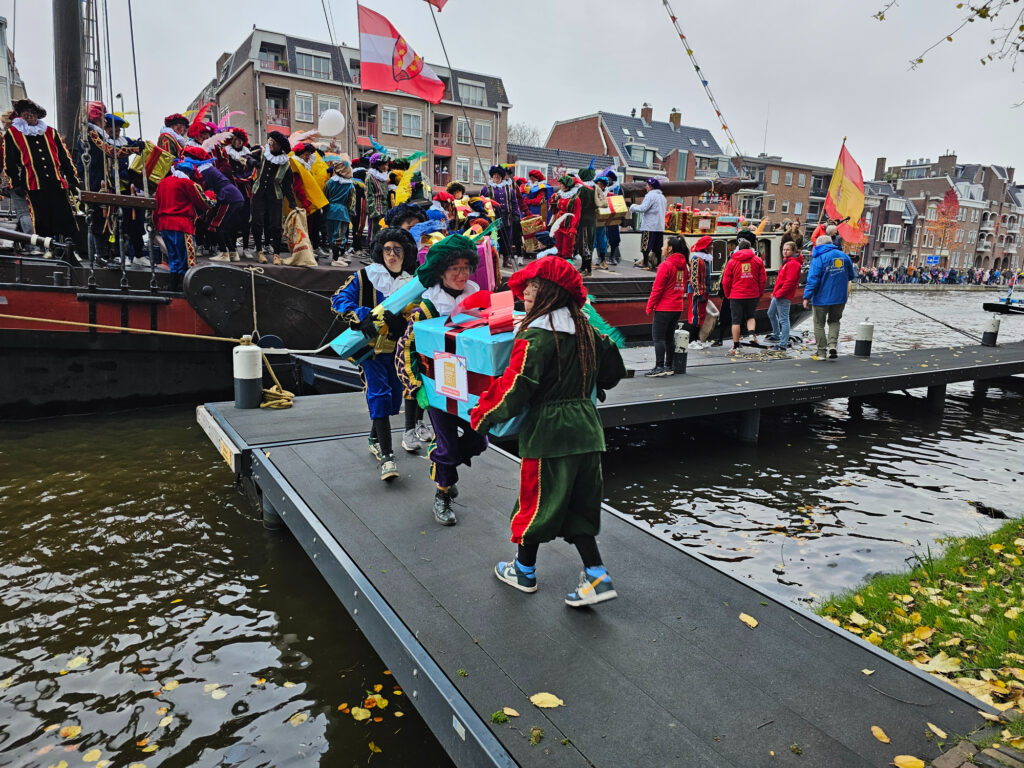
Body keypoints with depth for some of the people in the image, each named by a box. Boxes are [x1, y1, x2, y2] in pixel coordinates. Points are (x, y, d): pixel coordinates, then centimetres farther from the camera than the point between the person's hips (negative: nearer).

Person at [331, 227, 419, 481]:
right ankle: (386, 455, -12)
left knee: (394, 395, 12)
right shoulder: (366, 276, -2)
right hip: (371, 346, -4)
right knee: (379, 394, -13)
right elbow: (339, 298, -7)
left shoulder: (412, 282, 7)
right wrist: (362, 317, -22)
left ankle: (375, 439, 36)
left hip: (398, 348, 4)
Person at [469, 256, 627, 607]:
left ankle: (524, 571, 30)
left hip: (548, 431, -7)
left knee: (537, 500, 11)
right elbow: (612, 371, 19)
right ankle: (596, 575, 12)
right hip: (586, 427, 7)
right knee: (576, 505, 16)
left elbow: (515, 388, -19)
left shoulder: (536, 335, -16)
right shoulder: (586, 330, 7)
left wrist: (481, 416, -4)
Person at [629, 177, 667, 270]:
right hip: (660, 226, 8)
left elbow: (643, 208, -20)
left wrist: (633, 207, -2)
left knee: (646, 245, -4)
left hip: (649, 226, -8)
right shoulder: (663, 197, 17)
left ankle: (645, 264, -5)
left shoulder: (650, 195, -10)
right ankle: (658, 264, 11)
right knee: (657, 246, 10)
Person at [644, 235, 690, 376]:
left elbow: (657, 288, -14)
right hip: (677, 307, 8)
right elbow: (683, 286, 15)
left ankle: (659, 367, -5)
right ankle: (669, 366, 17)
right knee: (669, 337, 13)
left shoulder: (666, 265, -14)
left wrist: (650, 307, -8)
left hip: (663, 307, -8)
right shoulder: (683, 265, 10)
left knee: (658, 337, -4)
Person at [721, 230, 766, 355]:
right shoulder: (758, 260, 2)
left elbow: (726, 281, 0)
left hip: (736, 296, -2)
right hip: (753, 295, 2)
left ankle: (736, 346, 7)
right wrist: (759, 293, 15)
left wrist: (728, 295, 13)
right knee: (750, 316, 23)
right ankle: (752, 333, -3)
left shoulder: (732, 261, -2)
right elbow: (763, 279, 3)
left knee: (736, 321, 4)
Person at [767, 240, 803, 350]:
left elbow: (790, 281, -22)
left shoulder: (793, 263, -15)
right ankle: (776, 335, 43)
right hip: (778, 295, 11)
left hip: (784, 296, -11)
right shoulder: (787, 262, 16)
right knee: (771, 313, 26)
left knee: (783, 319, -9)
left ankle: (783, 344, -7)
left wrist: (779, 293, -20)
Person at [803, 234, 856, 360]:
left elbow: (813, 279, -16)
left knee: (819, 324, 7)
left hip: (822, 298, -4)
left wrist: (807, 297, -14)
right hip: (840, 297, 4)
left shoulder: (818, 258, -9)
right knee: (834, 321, 20)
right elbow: (851, 275, 14)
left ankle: (821, 352, 8)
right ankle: (833, 345, 0)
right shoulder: (843, 255, 6)